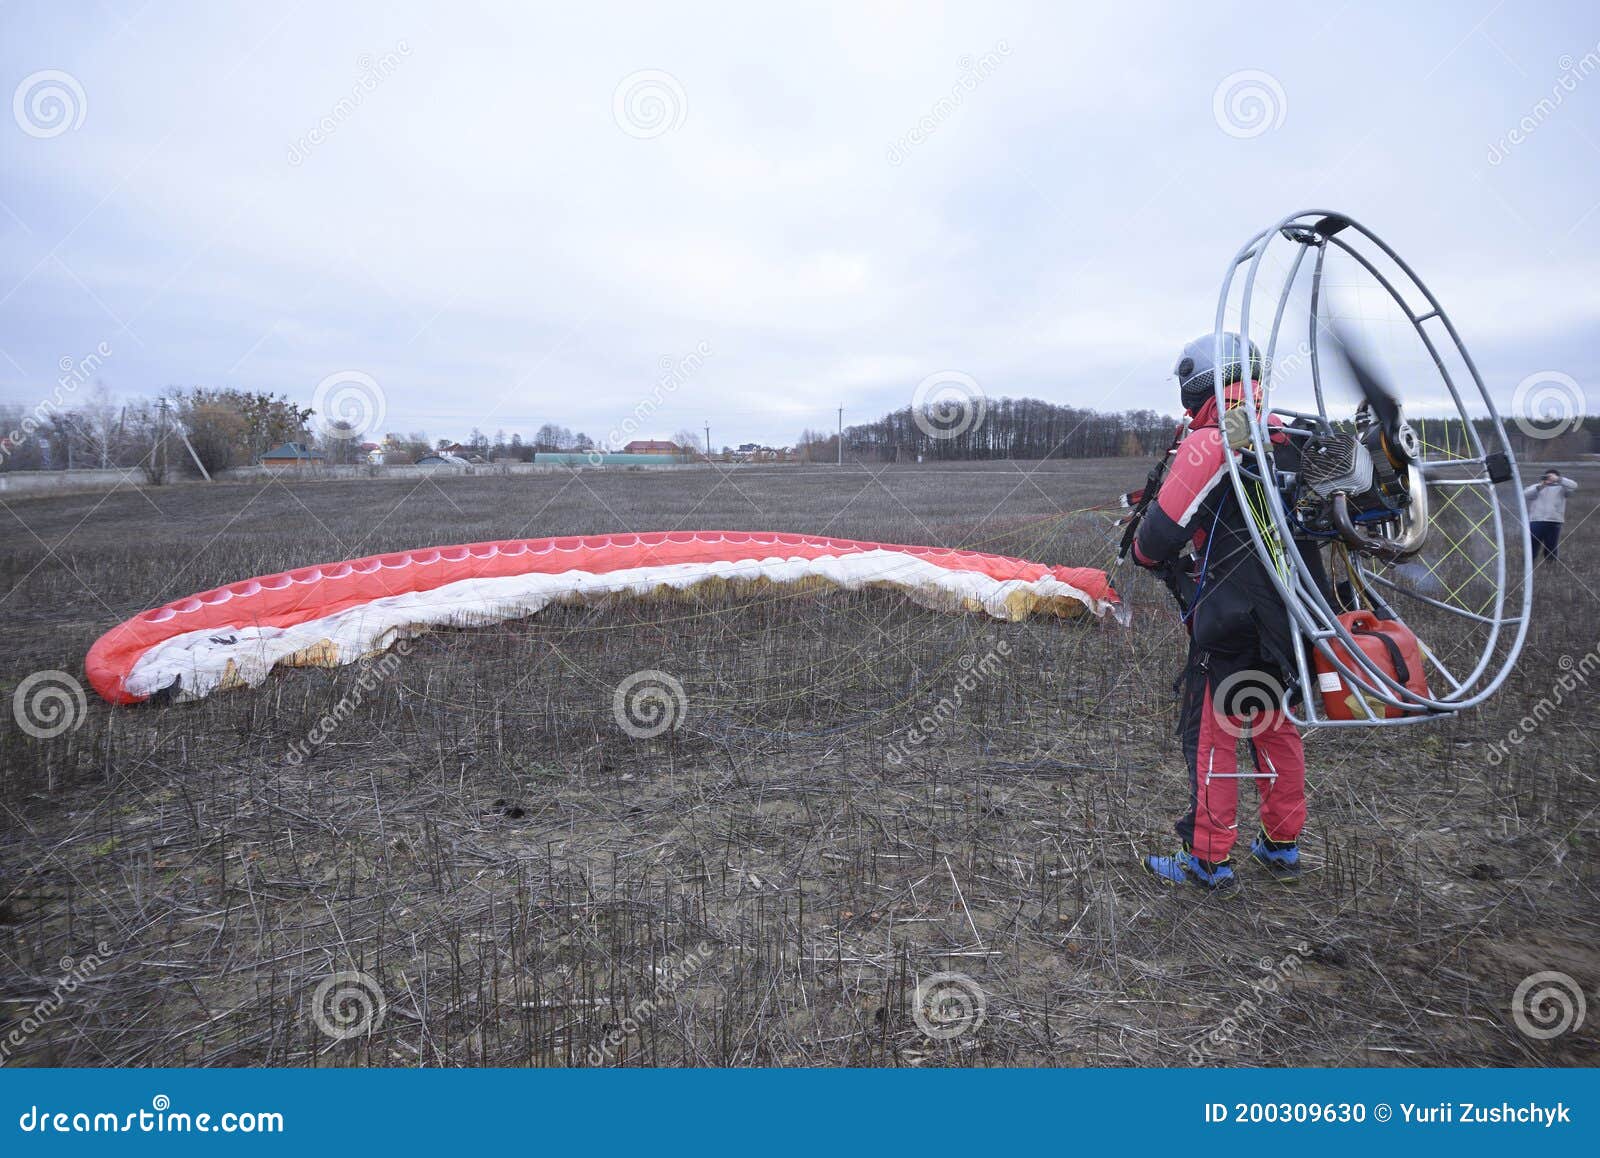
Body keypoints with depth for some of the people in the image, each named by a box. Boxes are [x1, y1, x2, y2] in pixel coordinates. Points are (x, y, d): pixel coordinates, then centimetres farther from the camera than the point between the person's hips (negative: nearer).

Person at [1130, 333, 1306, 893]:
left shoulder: (1209, 444, -16)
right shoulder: (1286, 438, 8)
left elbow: (1162, 532, -18)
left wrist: (1144, 551, 4)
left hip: (1228, 618, -8)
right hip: (1287, 612, 8)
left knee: (1211, 733, 3)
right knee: (1276, 725, 19)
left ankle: (1210, 860, 12)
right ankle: (1283, 846, 32)